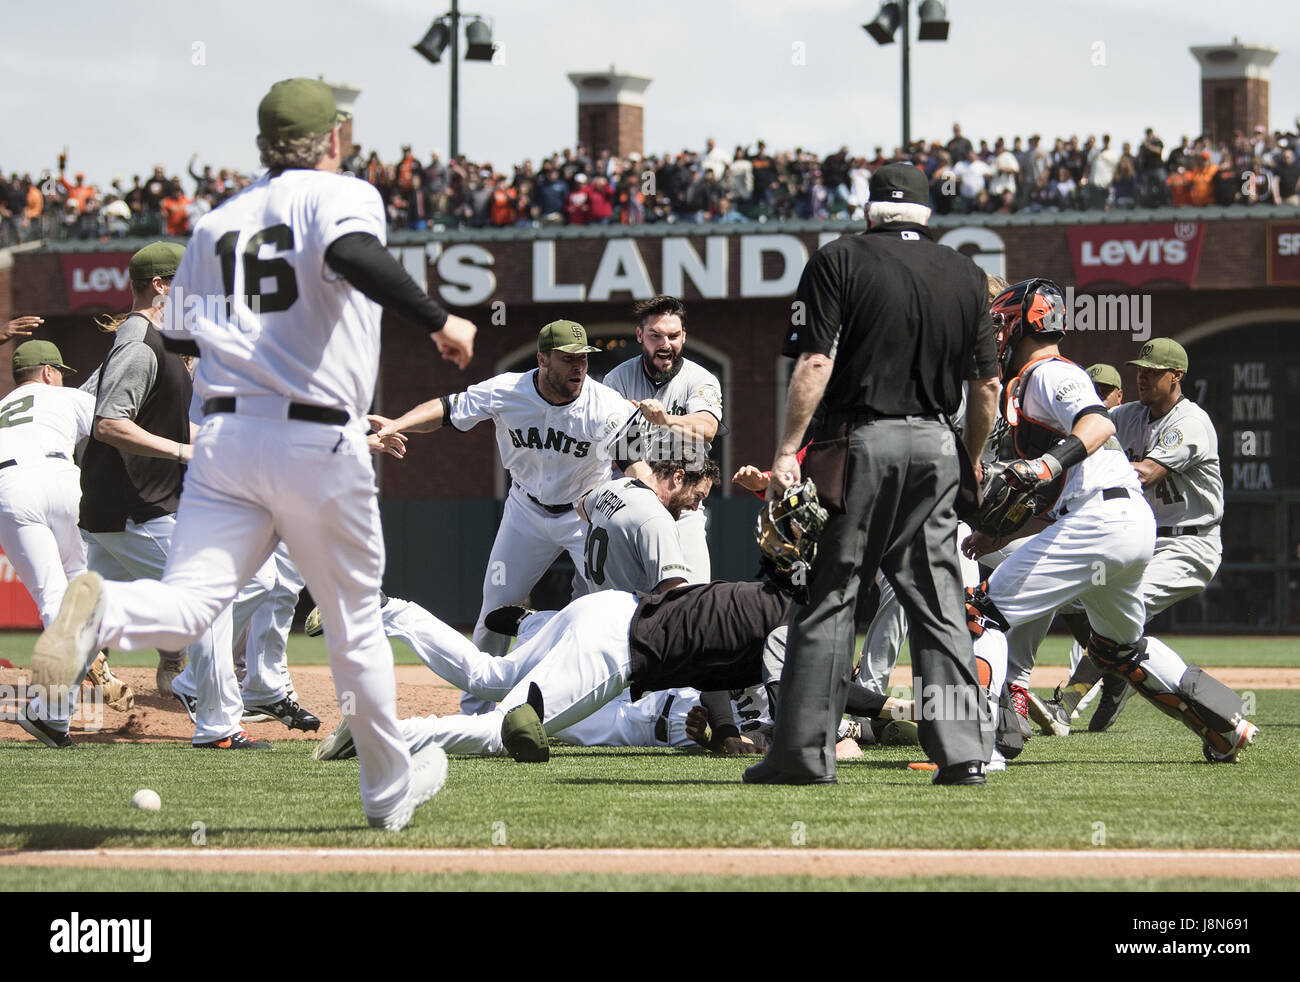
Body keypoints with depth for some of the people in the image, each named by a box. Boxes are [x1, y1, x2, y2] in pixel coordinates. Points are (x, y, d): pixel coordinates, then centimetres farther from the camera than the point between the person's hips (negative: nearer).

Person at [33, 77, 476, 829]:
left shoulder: (217, 223, 17)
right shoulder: (343, 196, 0)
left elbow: (181, 334, 21)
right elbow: (355, 256, -23)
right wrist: (440, 322, -19)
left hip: (224, 432, 4)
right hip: (319, 442, -3)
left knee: (190, 603, -10)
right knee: (355, 624, 13)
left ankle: (105, 610, -43)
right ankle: (391, 787, 25)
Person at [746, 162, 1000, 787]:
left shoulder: (840, 261, -2)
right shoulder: (968, 277, 10)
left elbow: (815, 364, -11)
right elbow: (987, 385, 11)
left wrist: (787, 453, -12)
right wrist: (969, 466, 22)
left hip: (857, 441, -3)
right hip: (935, 445, 4)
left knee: (826, 599, 1)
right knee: (939, 606, 7)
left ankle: (804, 753, -1)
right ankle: (963, 751, 2)